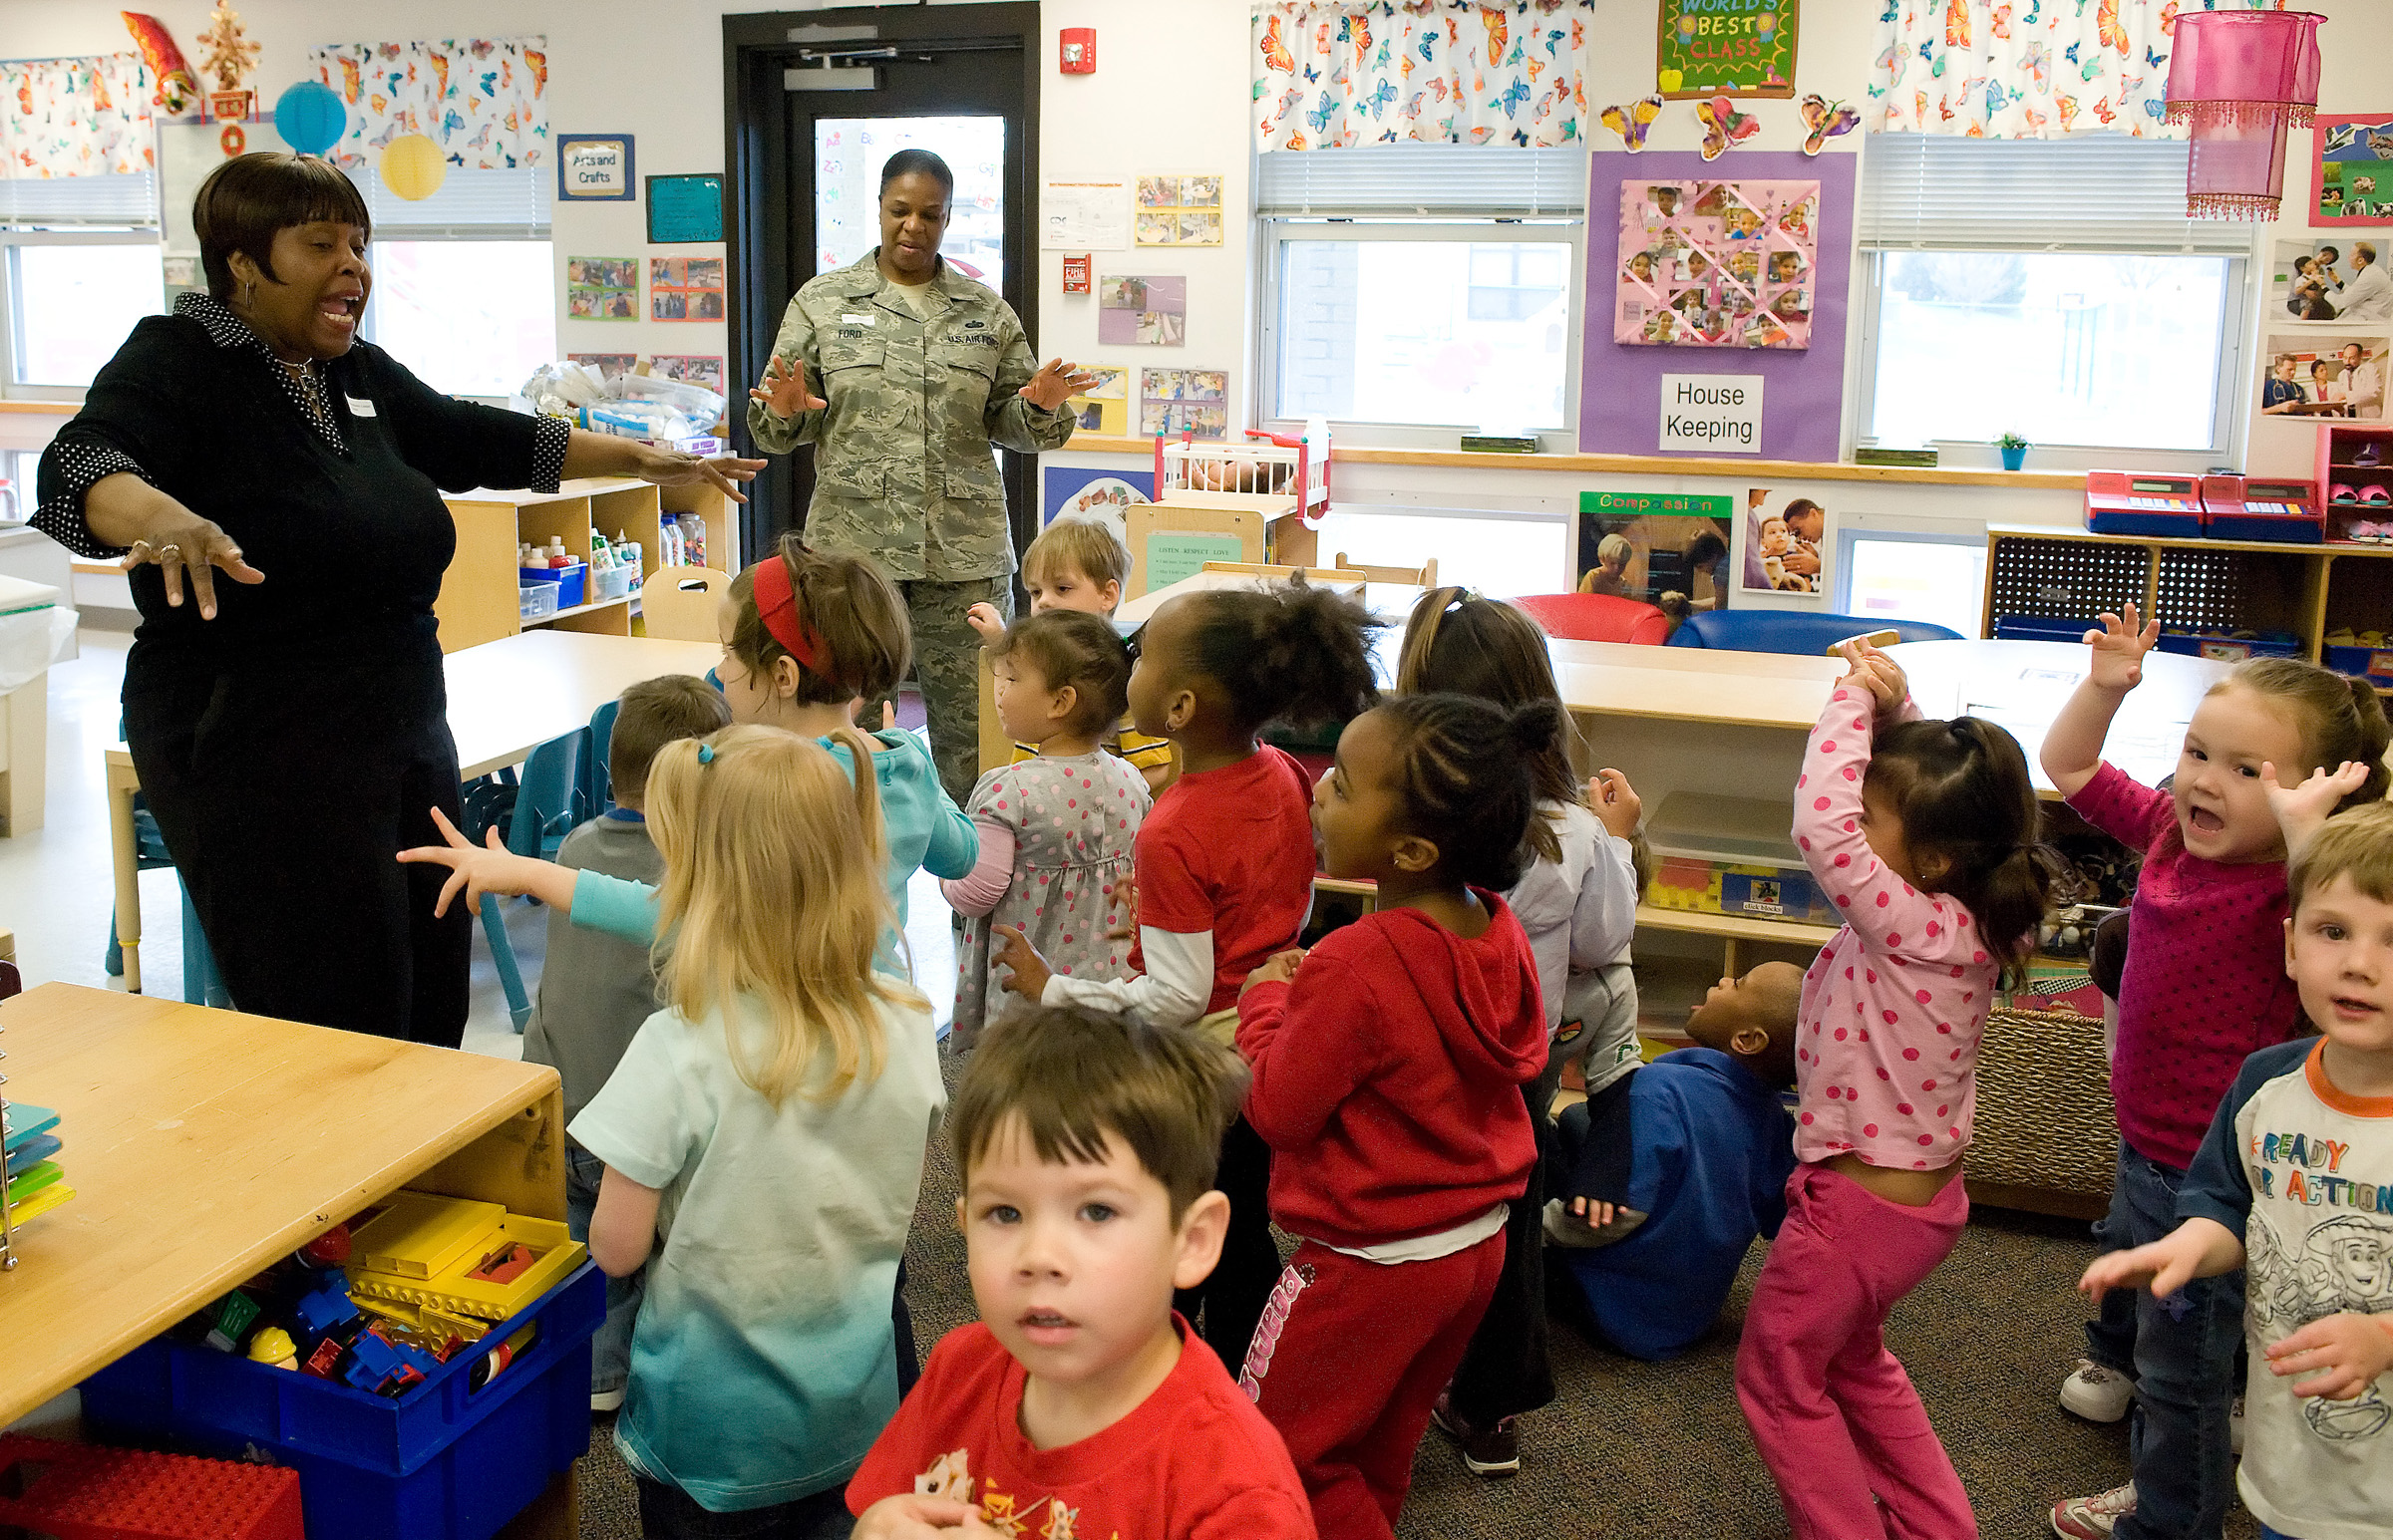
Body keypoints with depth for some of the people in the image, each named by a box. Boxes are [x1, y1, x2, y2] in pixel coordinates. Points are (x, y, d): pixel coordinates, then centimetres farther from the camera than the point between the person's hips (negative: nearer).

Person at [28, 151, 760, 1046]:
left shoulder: (358, 375, 14)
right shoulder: (179, 361, -9)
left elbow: (476, 440, 25)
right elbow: (78, 469, -25)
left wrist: (640, 460, 25)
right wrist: (158, 513, -47)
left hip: (406, 732, 8)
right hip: (262, 759, -8)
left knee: (435, 1007, 12)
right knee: (342, 1036, -9)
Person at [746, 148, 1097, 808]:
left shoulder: (987, 312, 11)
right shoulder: (822, 301, 8)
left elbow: (1012, 425, 14)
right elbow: (776, 428, 7)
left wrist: (1041, 406, -8)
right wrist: (784, 410, -16)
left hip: (964, 551, 1)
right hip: (852, 541, -1)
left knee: (970, 727, 4)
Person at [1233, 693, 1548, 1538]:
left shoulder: (1354, 968, -31)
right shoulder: (1499, 929, -8)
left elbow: (1278, 1110, -21)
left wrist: (1266, 1000, -4)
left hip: (1370, 1266, -8)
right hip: (1479, 1244, 8)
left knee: (1279, 1453, 12)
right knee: (1380, 1449, 26)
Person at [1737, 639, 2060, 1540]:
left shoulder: (1917, 927, -29)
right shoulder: (1966, 915, -5)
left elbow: (1822, 822, -39)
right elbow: (1918, 783, 10)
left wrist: (1856, 701, -26)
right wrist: (1893, 705, -5)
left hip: (1860, 1205, -9)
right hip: (1924, 1195, 9)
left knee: (1778, 1377, 14)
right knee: (1852, 1361, 31)